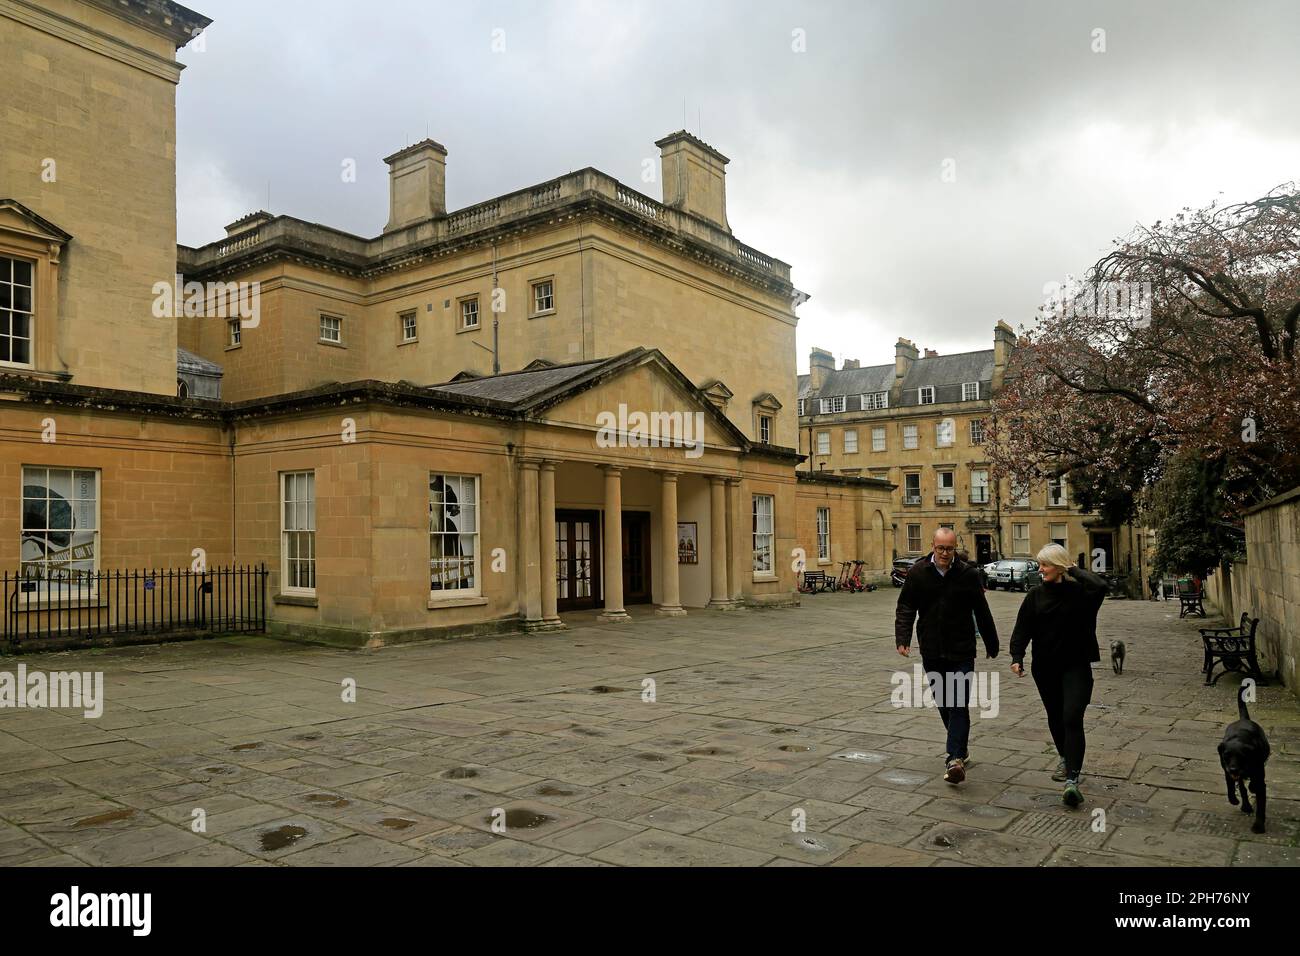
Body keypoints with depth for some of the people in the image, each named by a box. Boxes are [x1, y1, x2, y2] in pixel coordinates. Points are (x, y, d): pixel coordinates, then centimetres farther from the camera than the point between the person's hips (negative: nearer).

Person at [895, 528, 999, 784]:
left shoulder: (968, 573, -4)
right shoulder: (918, 572, -1)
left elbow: (982, 612, 5)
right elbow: (905, 608, 0)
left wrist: (992, 645, 13)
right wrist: (902, 638, -13)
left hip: (961, 651, -2)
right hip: (931, 651, 3)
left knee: (959, 704, -9)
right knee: (943, 703, 14)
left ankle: (955, 758, -12)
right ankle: (960, 748, 32)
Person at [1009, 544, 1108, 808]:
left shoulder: (1079, 591, -7)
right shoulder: (1036, 595, 2)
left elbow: (1100, 585, -30)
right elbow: (1022, 628, 0)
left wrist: (1074, 571, -15)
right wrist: (1017, 657, -12)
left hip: (1076, 666, -4)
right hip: (1045, 667, 4)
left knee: (1072, 718, -16)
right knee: (1055, 718, 17)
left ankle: (1072, 780, -19)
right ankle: (1065, 759, 41)